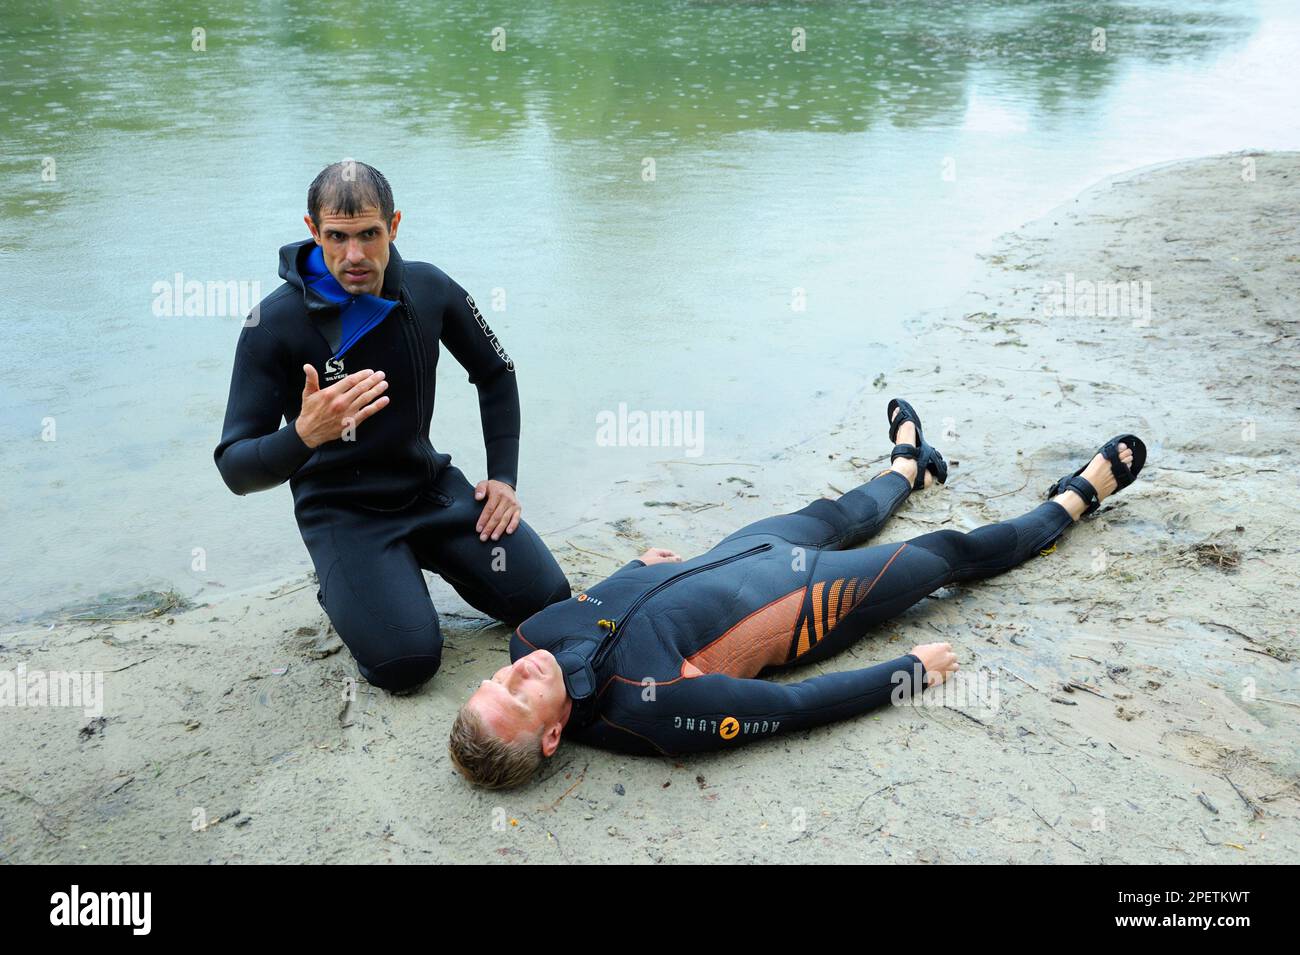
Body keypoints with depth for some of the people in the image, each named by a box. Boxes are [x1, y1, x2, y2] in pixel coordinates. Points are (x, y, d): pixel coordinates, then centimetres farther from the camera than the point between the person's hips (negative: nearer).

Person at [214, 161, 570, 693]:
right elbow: (235, 469, -18)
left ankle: (422, 556, 18)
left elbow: (495, 374, 11)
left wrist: (503, 476, 3)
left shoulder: (429, 290, -6)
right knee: (407, 662, -22)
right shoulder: (274, 324, -18)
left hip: (430, 483, 4)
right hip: (341, 506, -4)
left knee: (548, 600, -6)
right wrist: (304, 434, -40)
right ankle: (342, 583, 10)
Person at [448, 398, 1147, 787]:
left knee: (839, 516, 31)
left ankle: (908, 466, 67)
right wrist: (912, 671, -21)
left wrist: (642, 564, 10)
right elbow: (796, 707, -30)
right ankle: (1075, 499, 42)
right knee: (952, 550, 14)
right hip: (809, 598, -6)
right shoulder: (651, 707, -41)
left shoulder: (533, 638, -23)